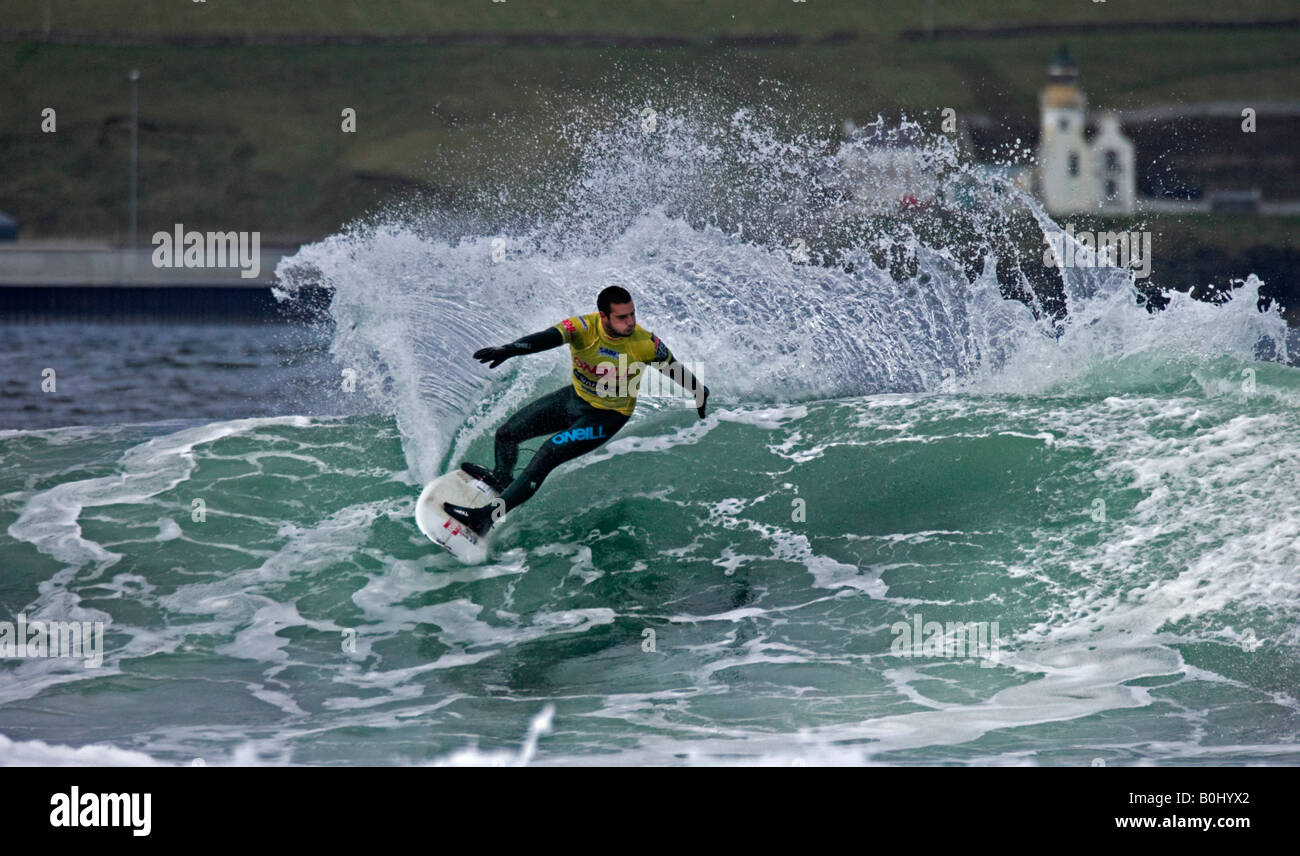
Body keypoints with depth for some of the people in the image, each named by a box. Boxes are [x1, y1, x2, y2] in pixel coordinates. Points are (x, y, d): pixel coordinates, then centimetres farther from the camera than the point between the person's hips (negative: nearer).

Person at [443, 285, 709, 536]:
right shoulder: (584, 328, -27)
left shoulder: (645, 343, -27)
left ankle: (485, 518, -13)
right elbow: (549, 338, -45)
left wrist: (699, 392, 11)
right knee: (506, 434, 13)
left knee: (545, 458, -20)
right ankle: (502, 479, 47)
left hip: (606, 417, -4)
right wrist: (509, 350, -65)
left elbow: (674, 368, -8)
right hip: (575, 397, 4)